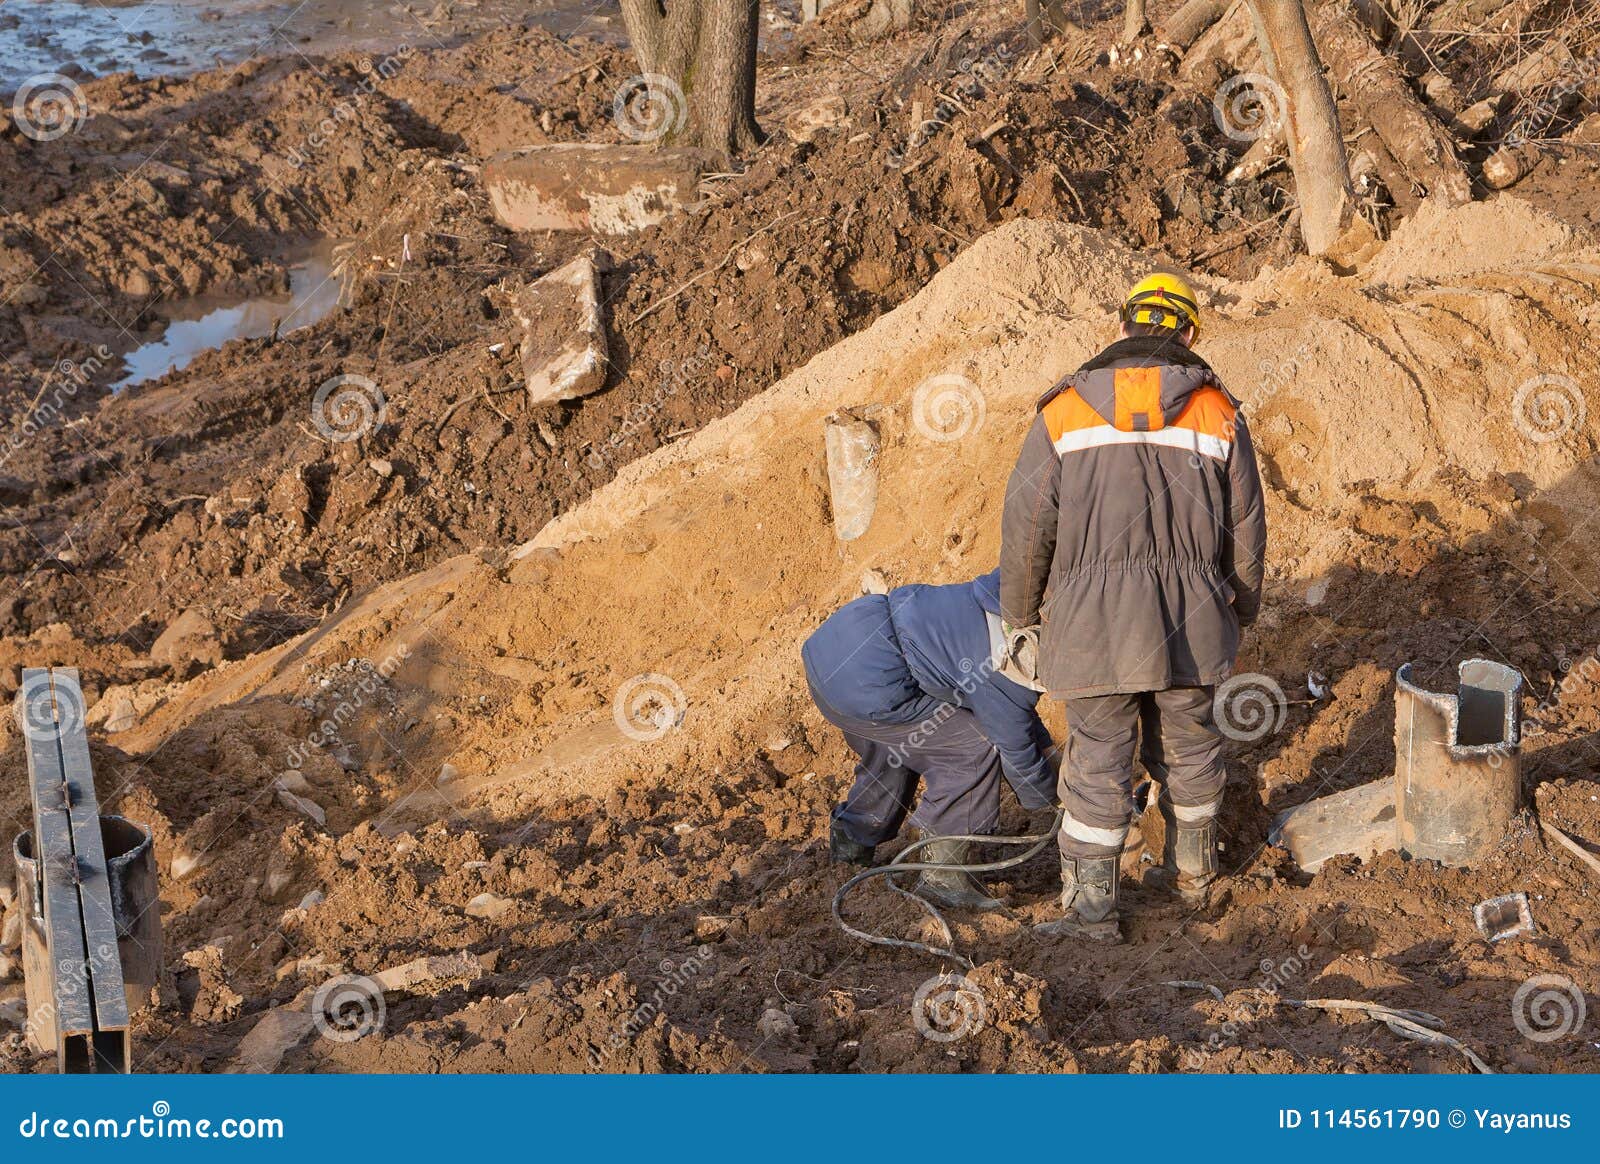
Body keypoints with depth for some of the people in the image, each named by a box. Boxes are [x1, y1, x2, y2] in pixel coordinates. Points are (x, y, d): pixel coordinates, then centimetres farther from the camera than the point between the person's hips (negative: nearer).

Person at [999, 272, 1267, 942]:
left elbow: (1026, 526, 0)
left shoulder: (1066, 410, 0)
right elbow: (1245, 530, 10)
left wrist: (1020, 612, 13)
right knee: (1187, 746, 19)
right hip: (1189, 614, 2)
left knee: (1098, 762, 4)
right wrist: (1241, 613, 25)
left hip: (1093, 617, -2)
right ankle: (1192, 870, 36)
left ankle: (1092, 907, 8)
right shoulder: (1218, 413, 4)